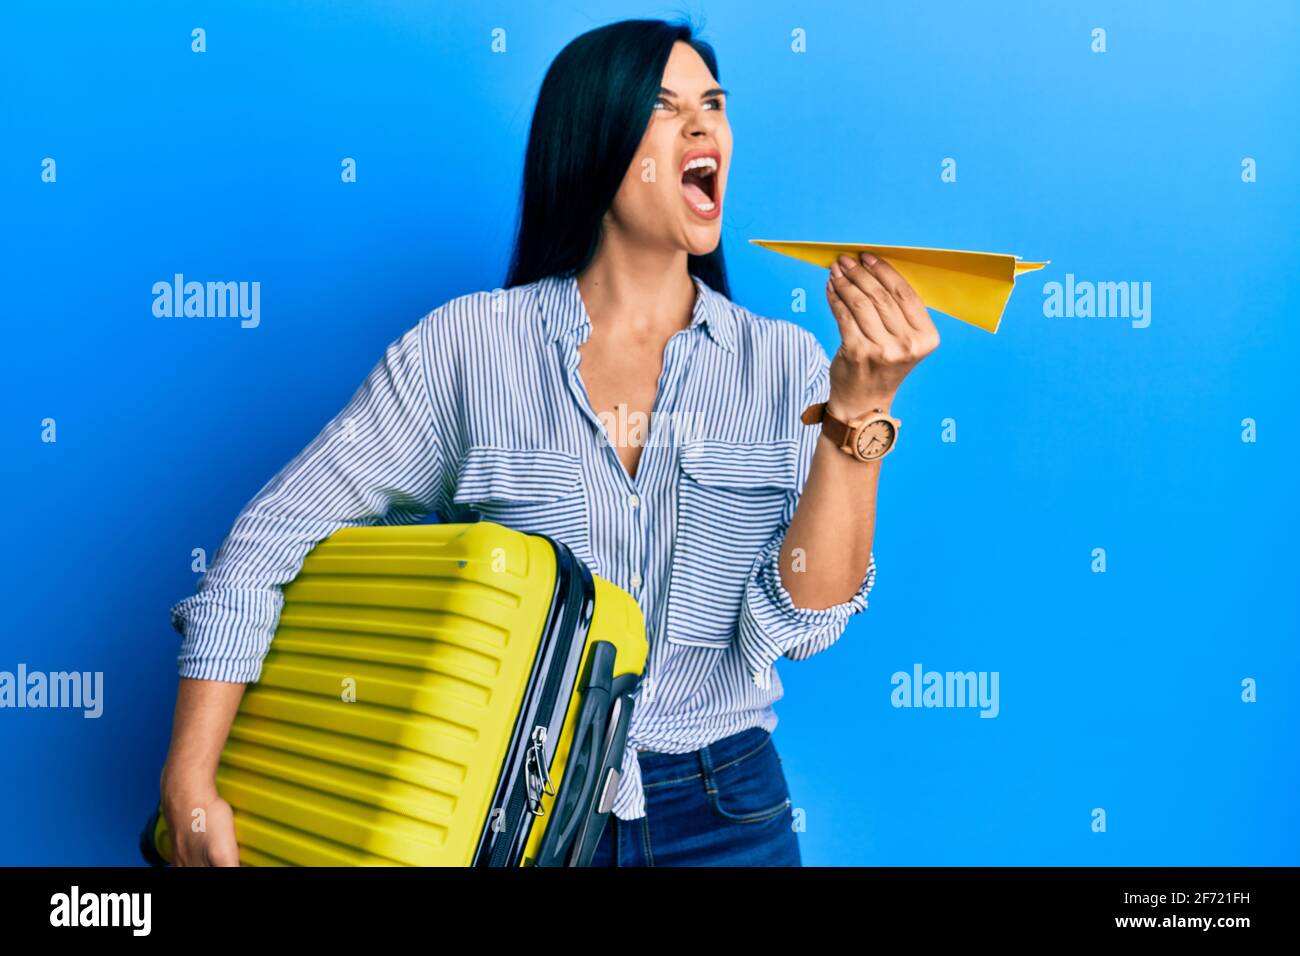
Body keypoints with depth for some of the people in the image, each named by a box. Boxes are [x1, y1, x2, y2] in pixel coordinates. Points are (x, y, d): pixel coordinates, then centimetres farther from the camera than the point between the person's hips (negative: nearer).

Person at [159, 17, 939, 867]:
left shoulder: (785, 364, -4)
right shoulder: (465, 346, -9)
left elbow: (797, 627, -11)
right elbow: (267, 546, -7)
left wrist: (860, 409, -22)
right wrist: (191, 784, -11)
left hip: (723, 818, 1)